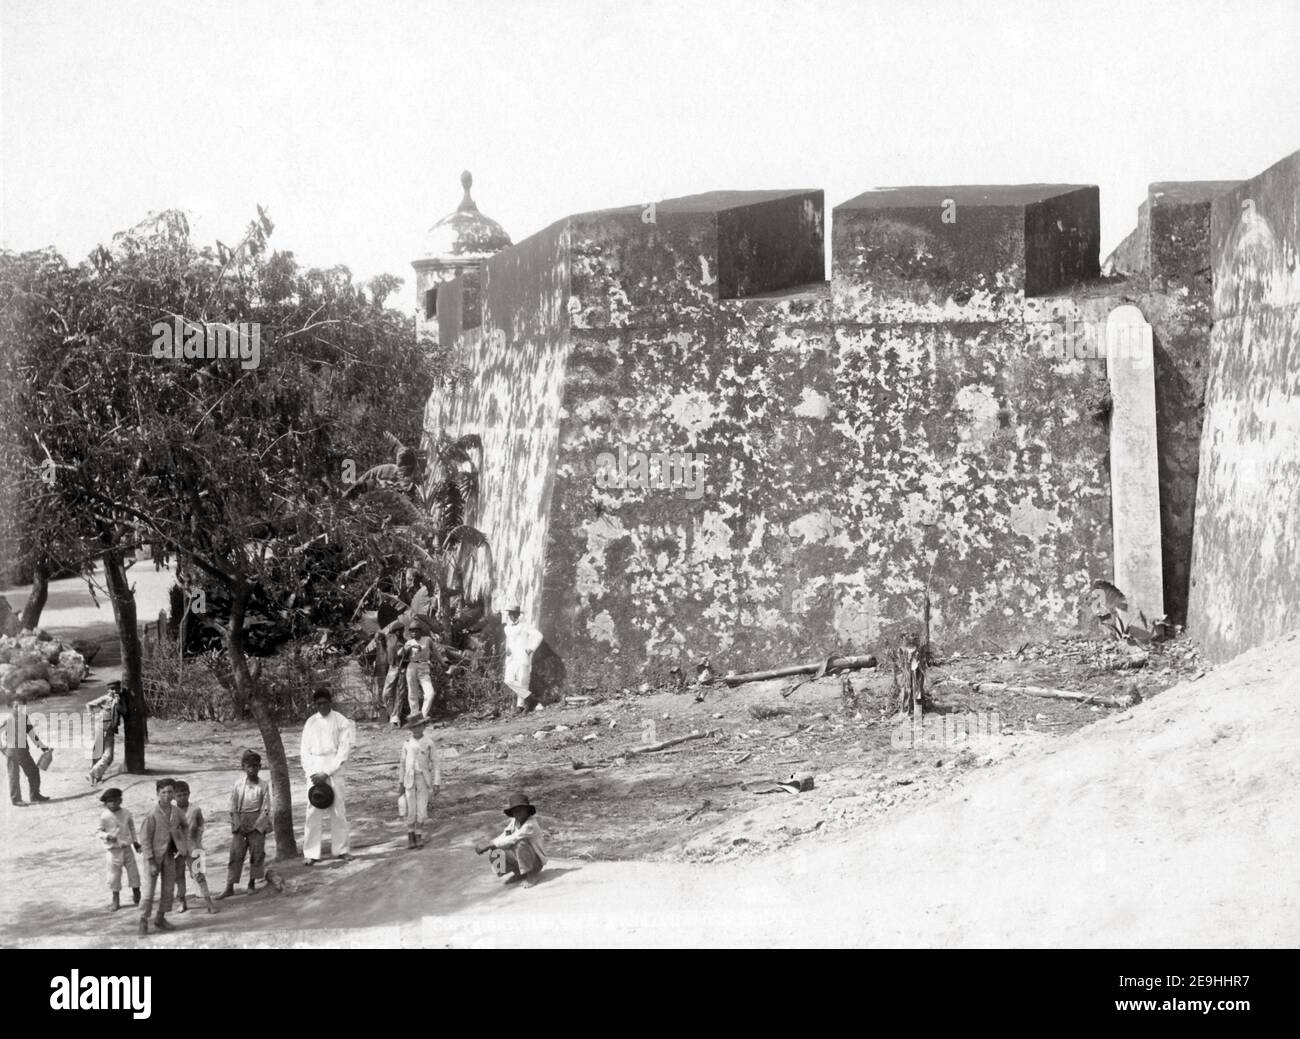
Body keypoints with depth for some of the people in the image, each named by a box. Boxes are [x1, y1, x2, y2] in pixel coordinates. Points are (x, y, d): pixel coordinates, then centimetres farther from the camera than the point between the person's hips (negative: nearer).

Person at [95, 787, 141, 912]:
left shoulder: (126, 813, 1)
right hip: (113, 849, -3)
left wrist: (135, 842, 16)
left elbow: (132, 827, 14)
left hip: (127, 847, 3)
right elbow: (100, 832, -5)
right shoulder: (104, 816, -9)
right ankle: (116, 901, 17)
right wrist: (107, 836, -25)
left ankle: (137, 897, 25)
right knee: (114, 875, 3)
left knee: (133, 872, 6)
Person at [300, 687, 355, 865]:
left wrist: (327, 773, -11)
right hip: (314, 772, 2)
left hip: (334, 771, -2)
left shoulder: (341, 722, 0)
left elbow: (344, 751, -5)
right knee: (313, 813, -2)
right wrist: (311, 773, -6)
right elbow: (305, 750, 8)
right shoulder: (310, 723, 8)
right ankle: (311, 853, 0)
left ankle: (342, 849, 10)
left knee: (339, 812, 1)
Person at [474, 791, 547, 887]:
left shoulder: (531, 825, -26)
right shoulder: (514, 822, -2)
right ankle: (519, 873, 10)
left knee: (520, 843, -36)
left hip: (536, 861, -7)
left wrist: (490, 843, -27)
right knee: (493, 854, -12)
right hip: (519, 858, 7)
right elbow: (503, 838, -4)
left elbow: (511, 840, -32)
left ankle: (533, 873, -13)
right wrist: (487, 845, -21)